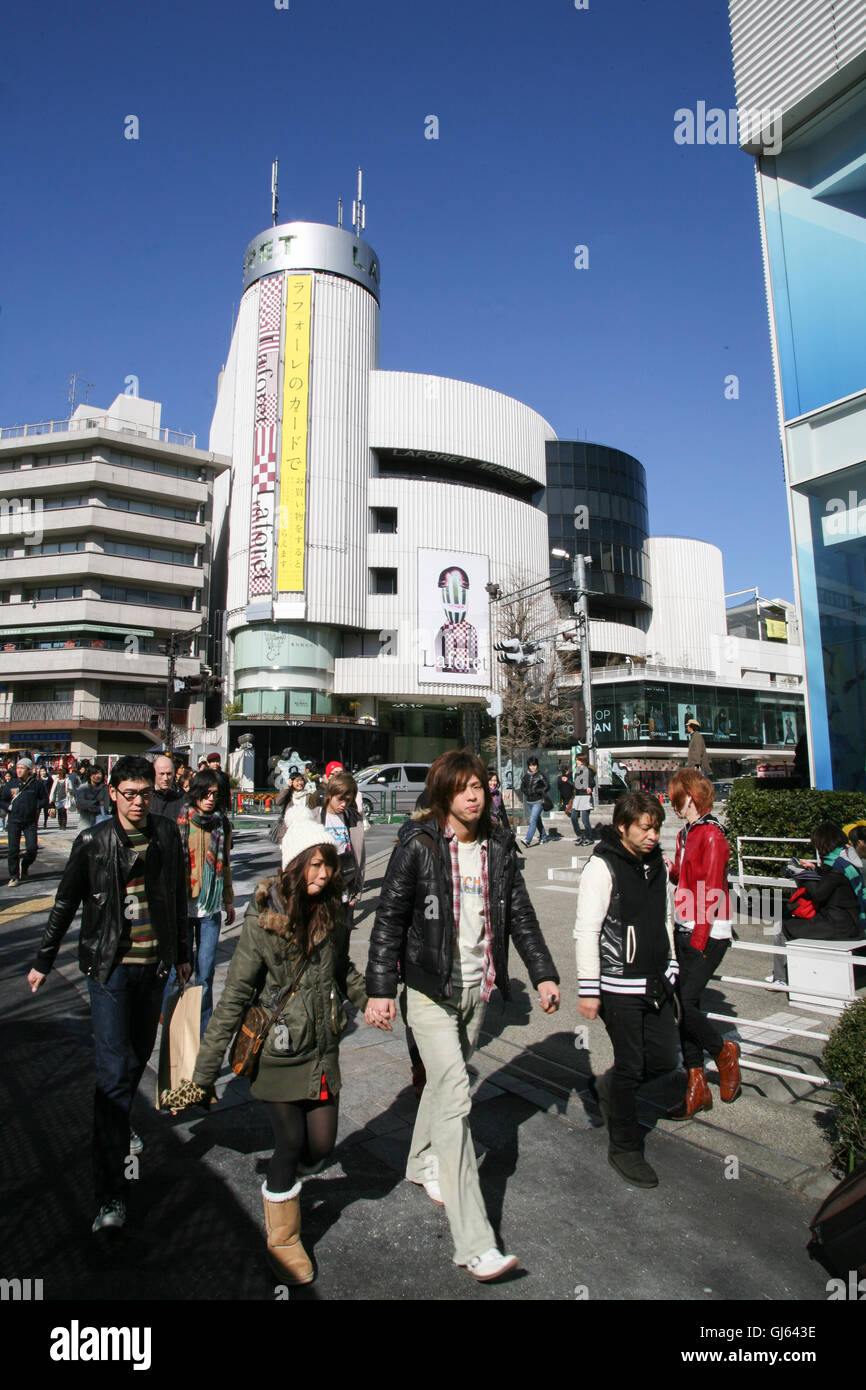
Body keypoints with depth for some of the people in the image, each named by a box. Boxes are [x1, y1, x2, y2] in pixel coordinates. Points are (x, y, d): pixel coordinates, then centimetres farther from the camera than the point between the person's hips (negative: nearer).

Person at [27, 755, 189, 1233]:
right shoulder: (92, 841, -8)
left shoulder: (167, 834, -1)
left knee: (140, 1055, 18)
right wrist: (43, 961, 10)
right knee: (113, 1072, -5)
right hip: (109, 966, -3)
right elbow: (65, 904, 3)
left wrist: (182, 953, 14)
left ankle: (119, 1122, 47)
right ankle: (110, 1193, 3)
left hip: (154, 964, 3)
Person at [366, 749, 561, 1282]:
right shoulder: (418, 844, -13)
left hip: (478, 988, 5)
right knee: (455, 1098, -9)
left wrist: (543, 973, 3)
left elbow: (520, 913, 7)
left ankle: (424, 1164, 47)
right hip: (431, 988, -5)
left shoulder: (499, 845, 1)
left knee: (445, 1081, 22)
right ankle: (475, 1243, -3)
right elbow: (390, 918, -11)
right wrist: (380, 988, -13)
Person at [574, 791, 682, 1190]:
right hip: (619, 987, -7)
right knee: (630, 1066, 3)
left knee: (666, 1059, 12)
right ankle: (624, 1147, 24)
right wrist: (588, 991, -17)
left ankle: (610, 1088, 38)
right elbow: (586, 931, -17)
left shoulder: (657, 862, 7)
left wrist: (670, 969, 19)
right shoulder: (602, 866, -16)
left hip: (656, 984, 7)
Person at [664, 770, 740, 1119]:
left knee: (684, 1002, -10)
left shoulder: (711, 835, -14)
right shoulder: (686, 834, 12)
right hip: (685, 931, 8)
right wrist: (672, 870, 1)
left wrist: (698, 940, -17)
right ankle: (697, 1088, 17)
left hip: (708, 935, -8)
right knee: (684, 1005, 7)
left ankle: (724, 1052, 19)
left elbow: (711, 892, -17)